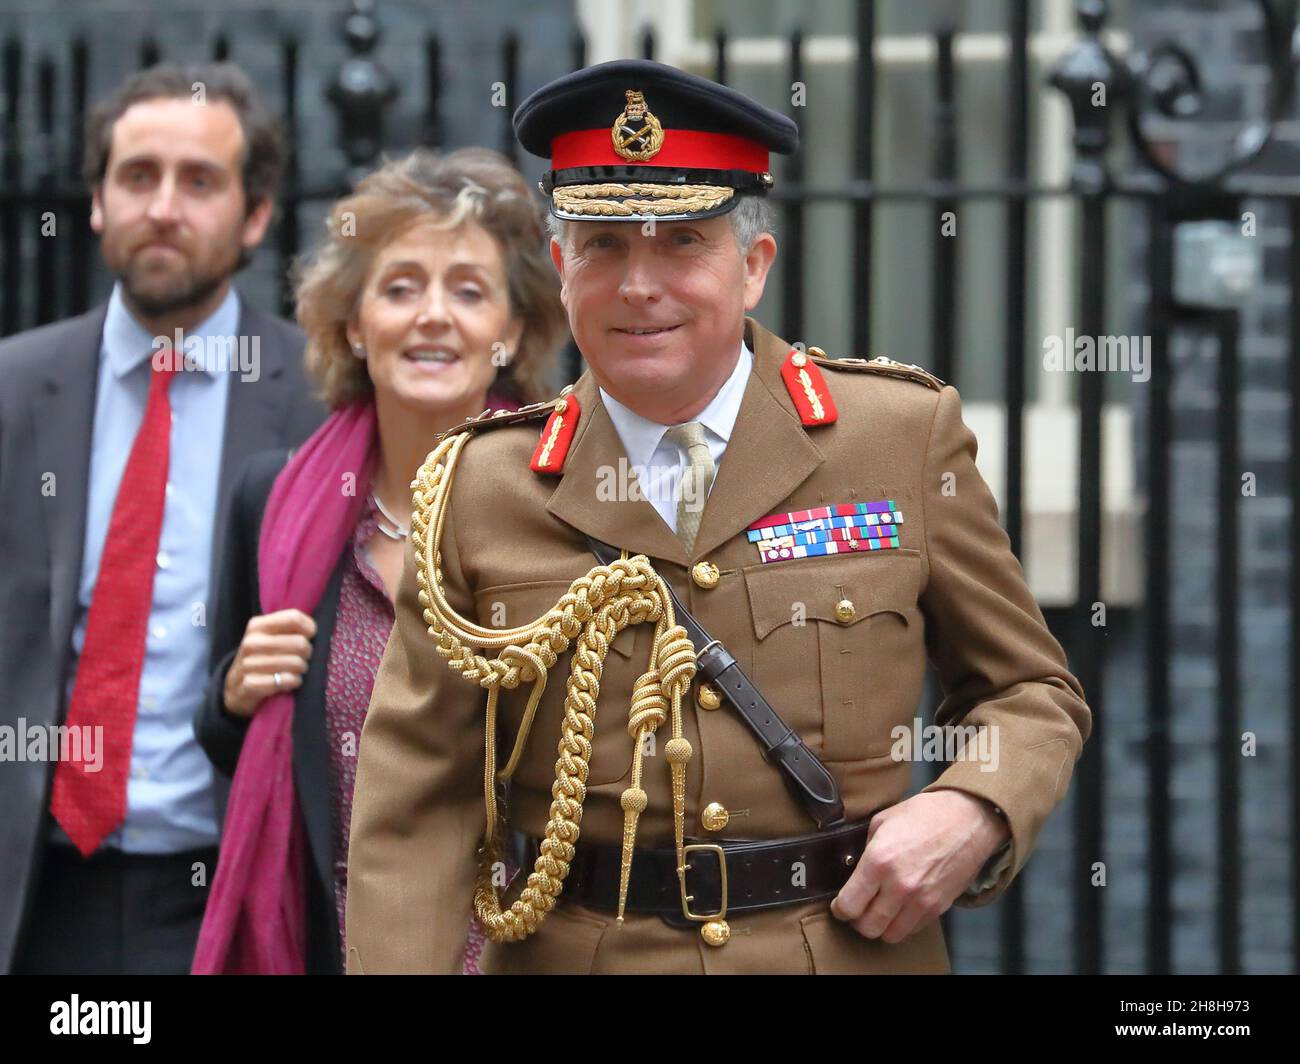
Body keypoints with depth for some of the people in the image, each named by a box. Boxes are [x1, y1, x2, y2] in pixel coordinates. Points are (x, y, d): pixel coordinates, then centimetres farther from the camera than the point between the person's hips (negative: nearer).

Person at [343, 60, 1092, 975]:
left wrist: (971, 814, -15)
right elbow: (414, 810, -4)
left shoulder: (908, 437, -3)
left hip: (854, 947, 0)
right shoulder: (480, 493, -3)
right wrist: (399, 965, -17)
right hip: (569, 951, 0)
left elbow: (1033, 694, 5)